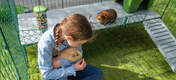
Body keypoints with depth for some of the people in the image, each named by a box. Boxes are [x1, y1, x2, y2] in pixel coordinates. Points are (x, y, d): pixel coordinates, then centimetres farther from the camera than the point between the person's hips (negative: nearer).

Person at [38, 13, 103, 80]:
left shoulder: (71, 33, -23)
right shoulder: (45, 44, -34)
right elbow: (47, 73, -25)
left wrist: (61, 62, -27)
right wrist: (73, 69, -30)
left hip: (68, 65, 4)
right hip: (53, 71, -4)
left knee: (98, 73, -7)